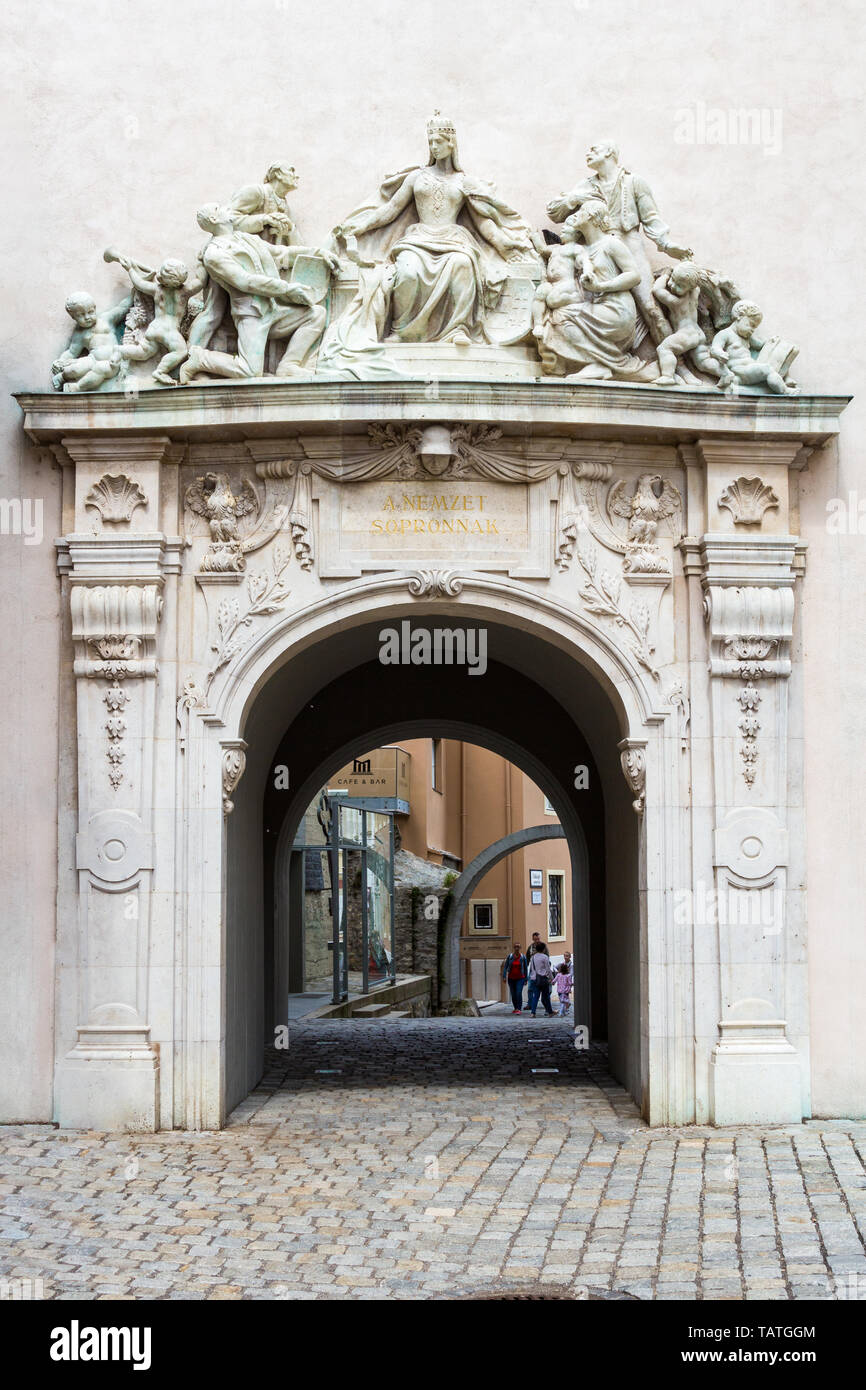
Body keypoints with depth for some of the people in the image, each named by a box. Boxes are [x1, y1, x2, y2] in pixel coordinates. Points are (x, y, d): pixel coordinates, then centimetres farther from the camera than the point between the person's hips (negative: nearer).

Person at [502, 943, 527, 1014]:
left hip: (520, 978, -2)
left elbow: (525, 968, 5)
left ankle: (519, 1009, -15)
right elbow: (505, 967, -1)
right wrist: (504, 976, -12)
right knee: (513, 994, 8)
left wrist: (526, 979, 6)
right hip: (511, 978, 2)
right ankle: (515, 1008, 25)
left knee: (519, 993, -16)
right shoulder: (510, 957, -1)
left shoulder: (523, 957, -2)